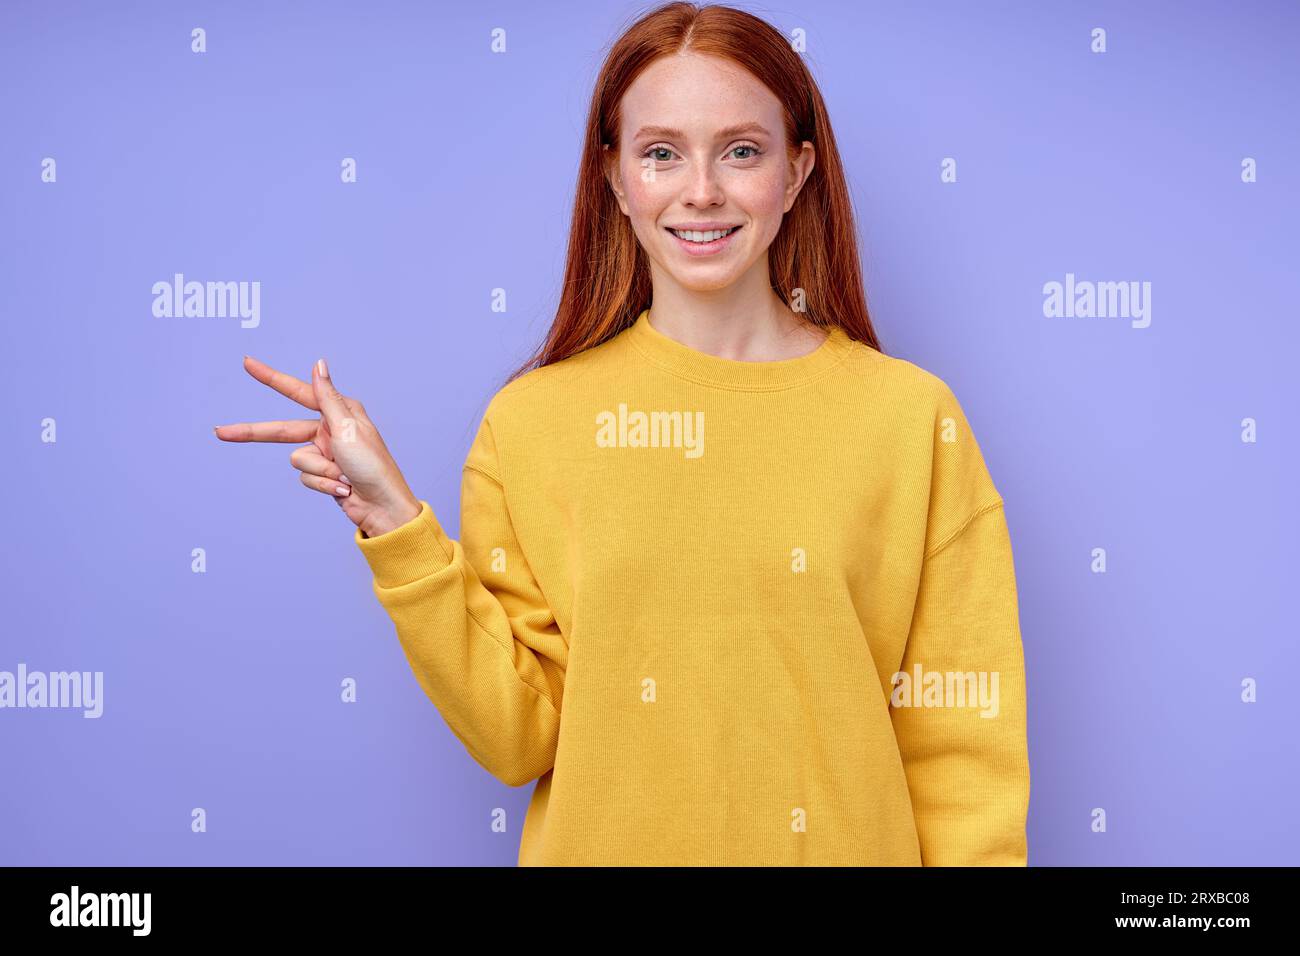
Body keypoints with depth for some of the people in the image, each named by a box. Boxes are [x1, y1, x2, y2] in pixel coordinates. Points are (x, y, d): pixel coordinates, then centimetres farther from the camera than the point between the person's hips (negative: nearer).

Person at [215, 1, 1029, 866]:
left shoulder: (914, 417, -11)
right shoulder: (530, 422, -8)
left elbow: (958, 747, -7)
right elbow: (518, 736, -9)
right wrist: (392, 522, -17)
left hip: (850, 843, 0)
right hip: (604, 842, 1)